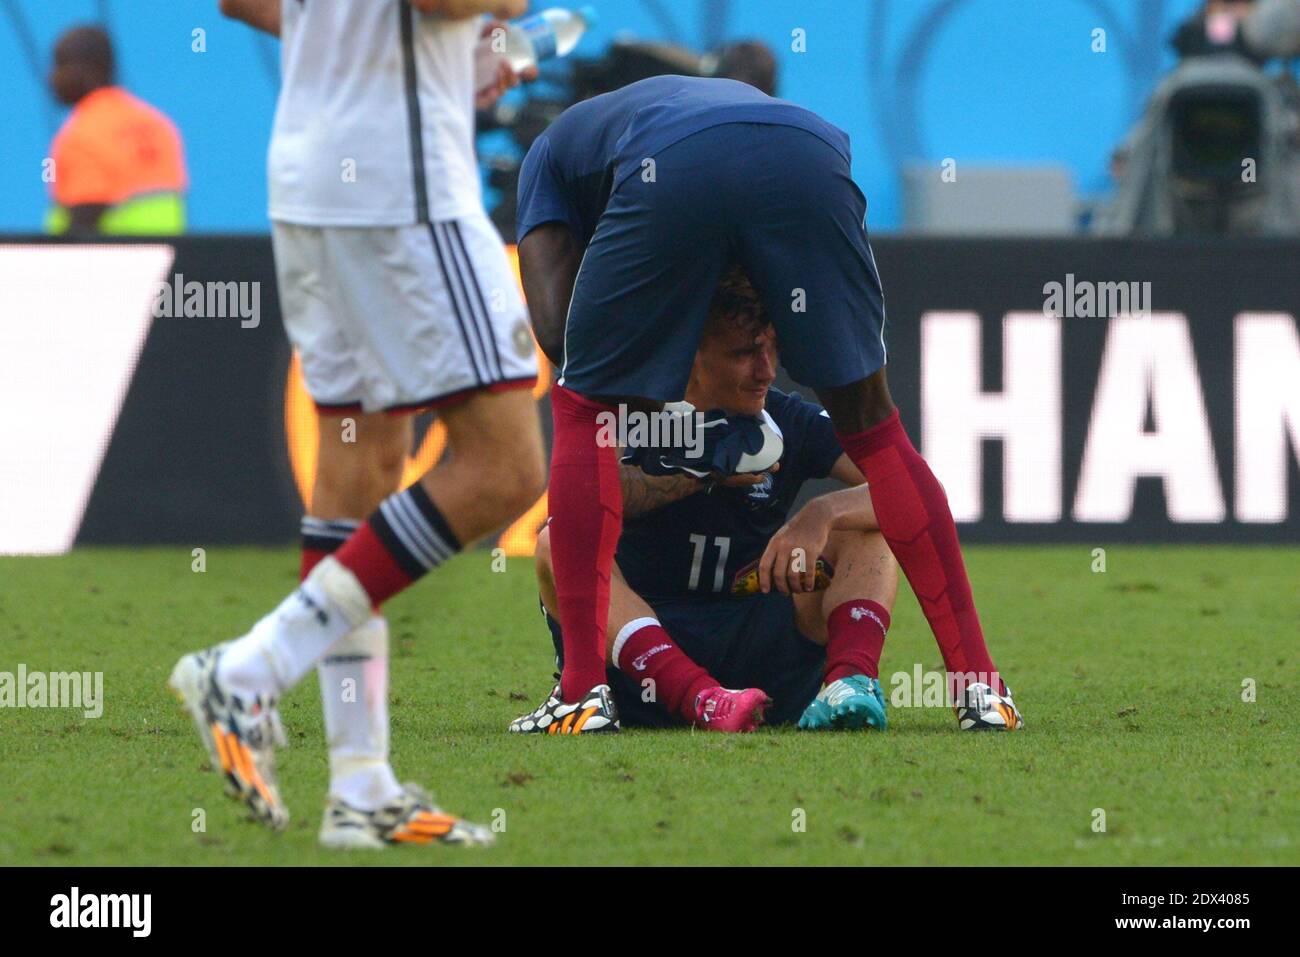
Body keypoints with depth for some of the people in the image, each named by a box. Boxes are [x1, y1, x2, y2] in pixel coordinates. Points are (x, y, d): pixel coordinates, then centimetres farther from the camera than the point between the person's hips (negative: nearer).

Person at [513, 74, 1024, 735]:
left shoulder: (553, 146, 41)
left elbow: (554, 329, 22)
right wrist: (816, 517, 40)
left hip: (672, 171, -2)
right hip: (810, 158, 3)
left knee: (585, 411, 19)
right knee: (870, 422, 20)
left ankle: (584, 690, 8)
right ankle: (977, 684, 18)